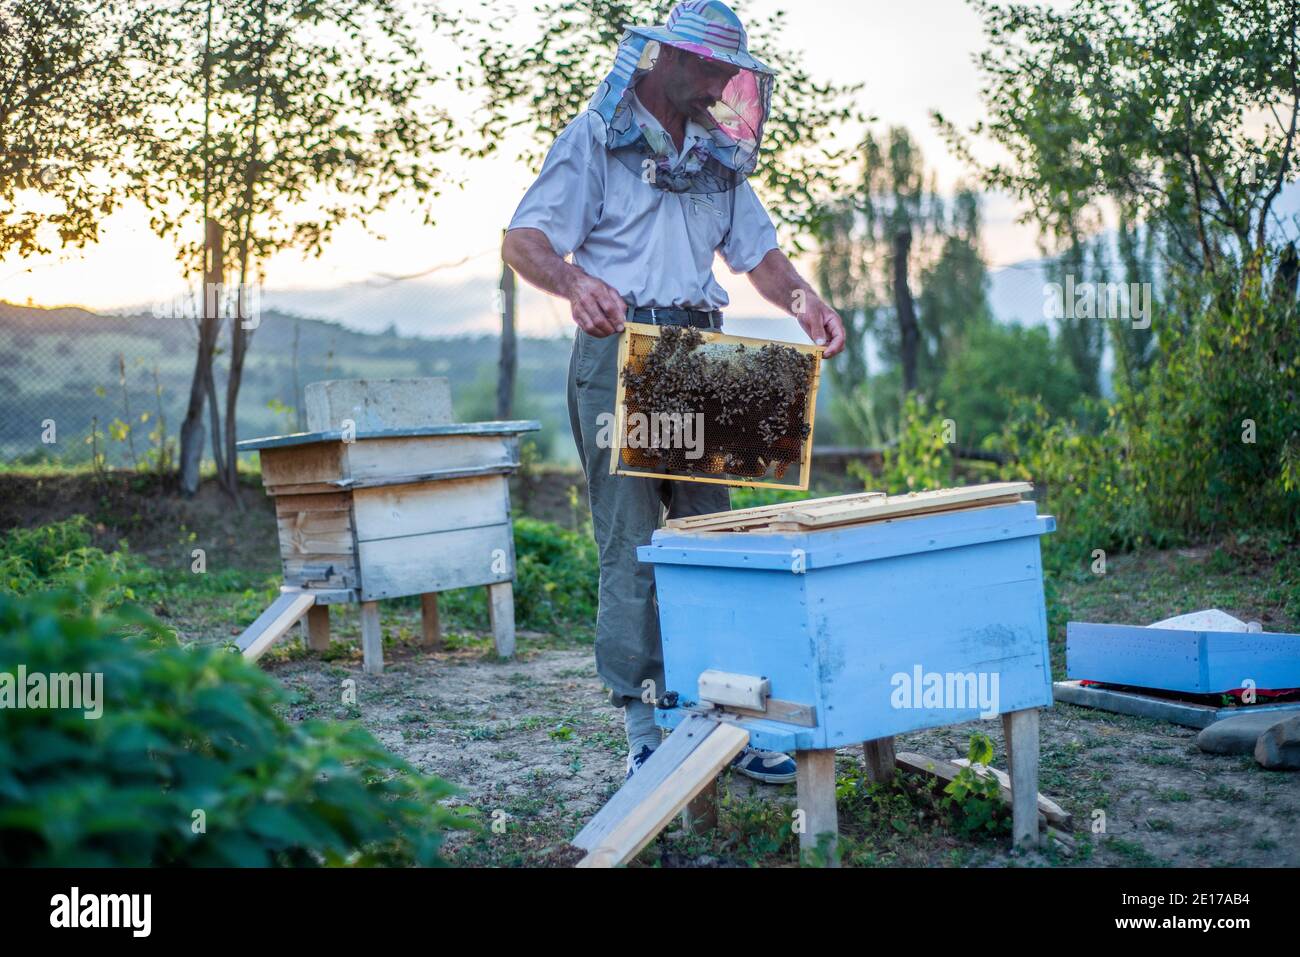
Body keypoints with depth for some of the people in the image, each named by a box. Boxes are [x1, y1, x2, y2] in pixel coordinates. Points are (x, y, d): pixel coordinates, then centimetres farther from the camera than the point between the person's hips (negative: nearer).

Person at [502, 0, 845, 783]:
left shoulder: (718, 157, 18)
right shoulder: (597, 139, 1)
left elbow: (759, 253, 17)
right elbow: (523, 241, -6)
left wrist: (807, 303, -4)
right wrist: (576, 282, -28)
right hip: (619, 354, -6)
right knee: (632, 544, -5)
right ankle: (647, 731, 0)